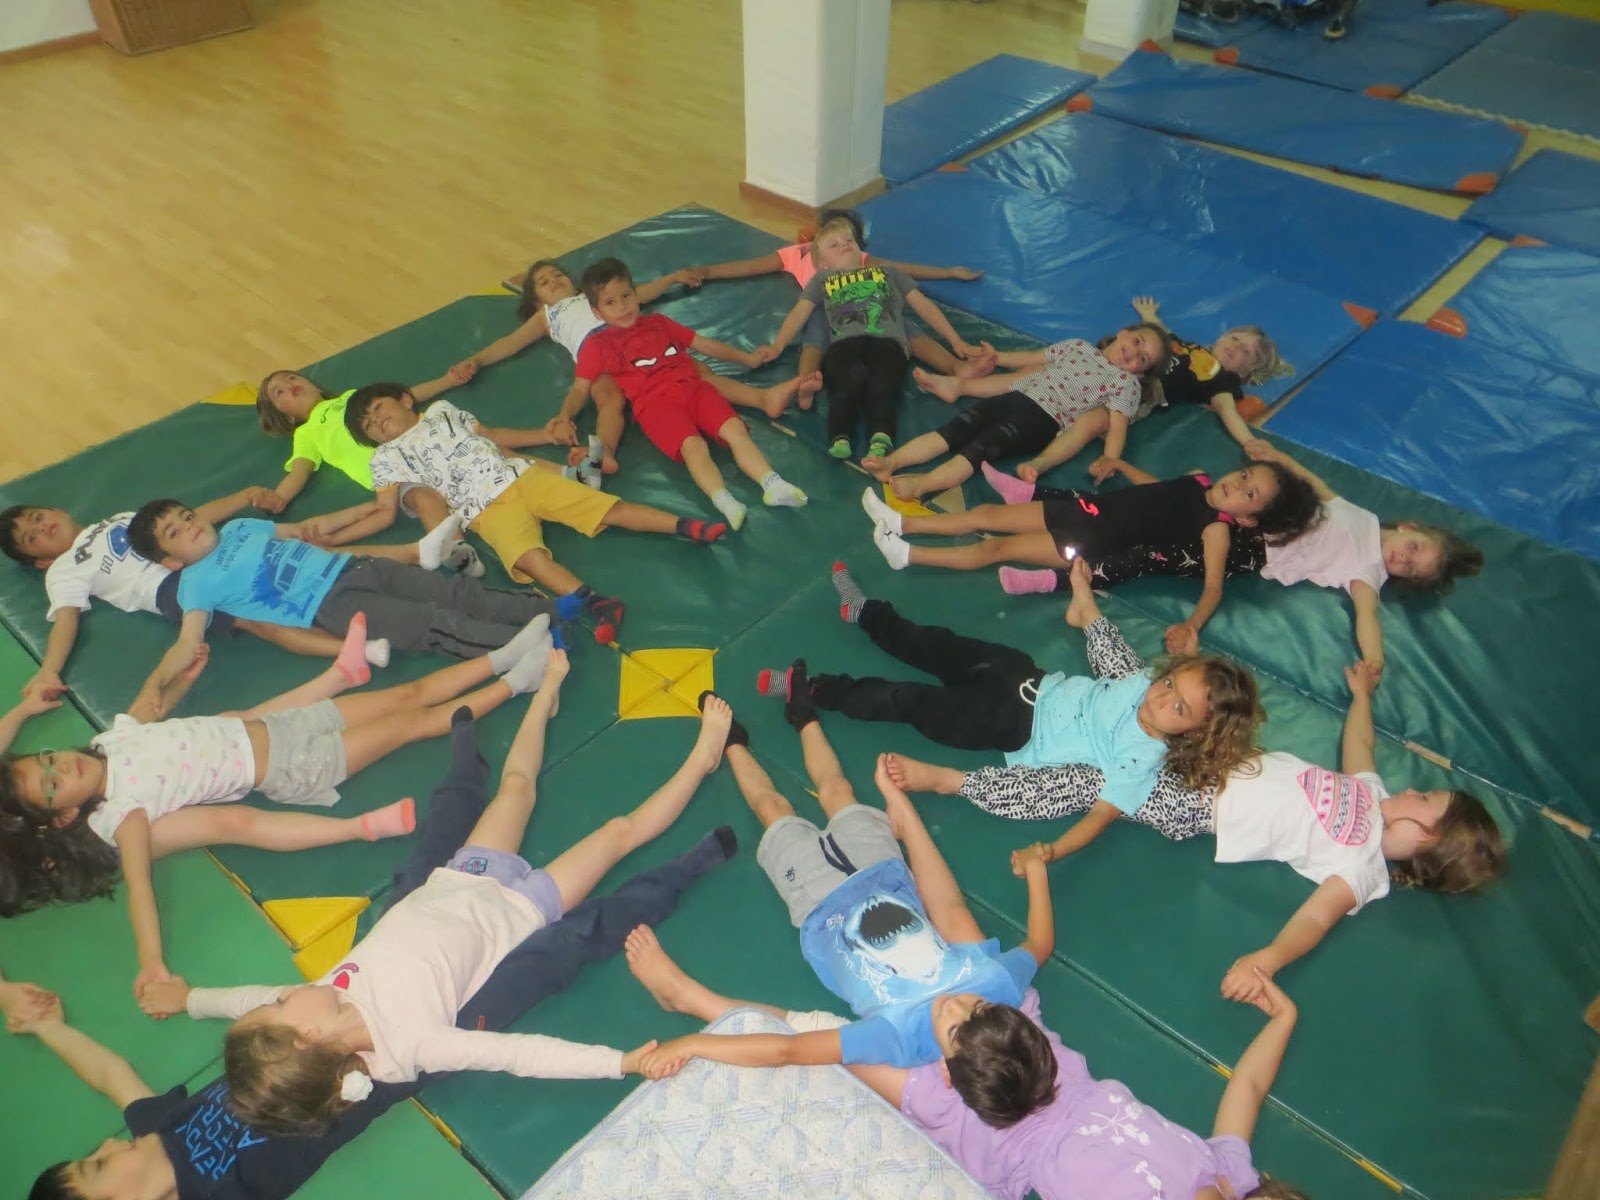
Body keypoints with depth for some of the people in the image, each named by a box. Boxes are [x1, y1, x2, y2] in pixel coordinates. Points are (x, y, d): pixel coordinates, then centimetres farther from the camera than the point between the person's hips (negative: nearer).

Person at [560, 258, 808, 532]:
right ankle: (724, 501, -53)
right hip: (654, 402, -4)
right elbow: (580, 389, 13)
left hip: (693, 388, 4)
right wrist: (564, 416, -8)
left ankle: (772, 484, -37)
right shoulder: (597, 345, 18)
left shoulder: (657, 322, 30)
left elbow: (704, 344, 34)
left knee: (735, 428, -24)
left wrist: (747, 358, 34)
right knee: (692, 445, -33)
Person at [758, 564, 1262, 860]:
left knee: (907, 702, -9)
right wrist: (1086, 605, 13)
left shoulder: (1141, 762, -25)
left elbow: (1101, 813, -31)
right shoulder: (1145, 681, -7)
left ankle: (809, 689, 6)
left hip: (1015, 729, -6)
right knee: (938, 647, 16)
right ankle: (864, 611, 42)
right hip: (1036, 681, 6)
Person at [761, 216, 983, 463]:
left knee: (881, 383, -36)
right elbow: (800, 312, 24)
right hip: (845, 342, 0)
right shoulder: (822, 279, 39)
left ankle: (881, 439, -56)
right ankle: (839, 439, -51)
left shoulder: (888, 272, 41)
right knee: (853, 376, -39)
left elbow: (923, 305, 33)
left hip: (887, 341, 1)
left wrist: (956, 341, 23)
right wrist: (777, 346, 6)